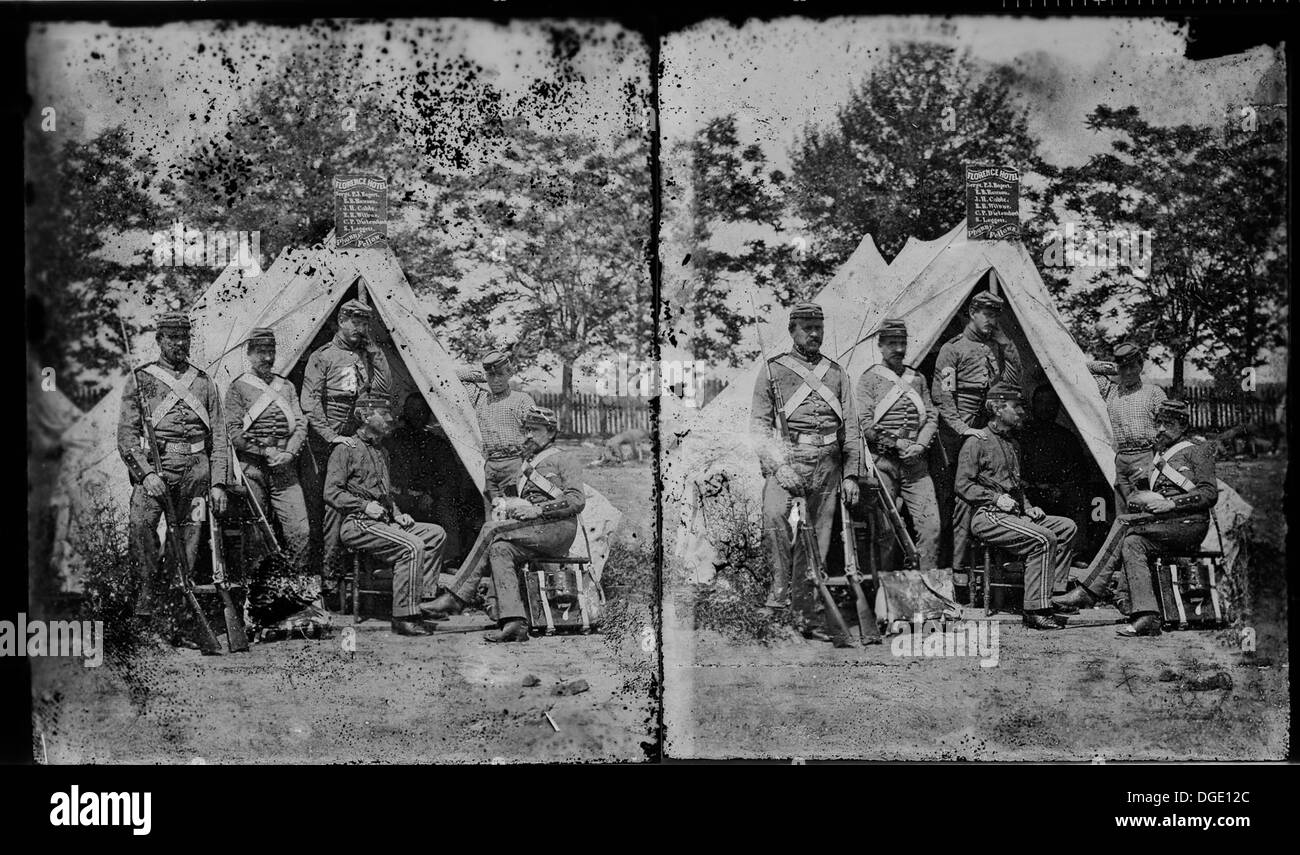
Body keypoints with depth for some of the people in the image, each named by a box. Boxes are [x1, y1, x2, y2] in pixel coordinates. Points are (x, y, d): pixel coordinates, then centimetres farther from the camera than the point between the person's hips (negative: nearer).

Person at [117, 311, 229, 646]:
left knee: (189, 538, -1)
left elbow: (219, 437, 16)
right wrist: (146, 473, -12)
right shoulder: (140, 379, 10)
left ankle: (173, 620, 4)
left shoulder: (204, 383, 18)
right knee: (141, 522, -27)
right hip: (153, 465, -2)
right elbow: (126, 433, 2)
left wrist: (217, 483, 6)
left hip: (196, 468, 2)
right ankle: (147, 594, -20)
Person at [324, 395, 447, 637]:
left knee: (435, 533, -6)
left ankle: (424, 598, -9)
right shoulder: (346, 449, -3)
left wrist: (397, 514, 14)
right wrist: (364, 506, -17)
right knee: (412, 546, -28)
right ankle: (404, 617, -27)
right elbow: (331, 493, -11)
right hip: (357, 525, -9)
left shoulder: (381, 452, 24)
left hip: (385, 522, 9)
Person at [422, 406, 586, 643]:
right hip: (533, 530, 7)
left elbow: (577, 500, -7)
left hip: (558, 528, -7)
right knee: (501, 549, -25)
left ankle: (455, 599, -24)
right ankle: (516, 625, -33)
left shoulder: (564, 458, 7)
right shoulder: (527, 465, 30)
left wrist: (538, 509, -17)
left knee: (490, 532, -23)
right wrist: (514, 510, 2)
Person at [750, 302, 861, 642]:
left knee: (818, 538, 2)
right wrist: (779, 464, -12)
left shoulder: (837, 373, 19)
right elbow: (759, 424, 2)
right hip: (786, 456, -3)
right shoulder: (772, 370, 9)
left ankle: (811, 617, 9)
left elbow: (850, 428, 17)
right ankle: (780, 587, -21)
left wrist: (850, 474, 7)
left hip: (828, 461, 3)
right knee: (774, 514, -31)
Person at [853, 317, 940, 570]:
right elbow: (864, 423, -7)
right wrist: (897, 444, -12)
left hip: (916, 464, 4)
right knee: (884, 528, -2)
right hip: (882, 463, -4)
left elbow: (931, 417, 14)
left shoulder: (917, 379, 17)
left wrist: (919, 445, -4)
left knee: (931, 525, -5)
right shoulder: (869, 378, 3)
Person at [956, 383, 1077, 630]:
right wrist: (996, 498, -17)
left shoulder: (1011, 443, 24)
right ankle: (1035, 611, -28)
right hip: (988, 517, -9)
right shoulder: (977, 442, -4)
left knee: (1066, 527, -3)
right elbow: (963, 485, -11)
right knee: (1043, 539, -27)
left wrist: (1027, 508, 14)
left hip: (1014, 515, 9)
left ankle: (1052, 594, -4)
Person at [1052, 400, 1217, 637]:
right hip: (1164, 524, 7)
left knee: (1124, 523, -24)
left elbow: (1210, 493, -9)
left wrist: (1171, 503, -18)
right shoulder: (1160, 454, 25)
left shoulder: (1198, 450, 2)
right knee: (1132, 543, -24)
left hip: (1190, 523, -7)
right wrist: (1146, 500, 4)